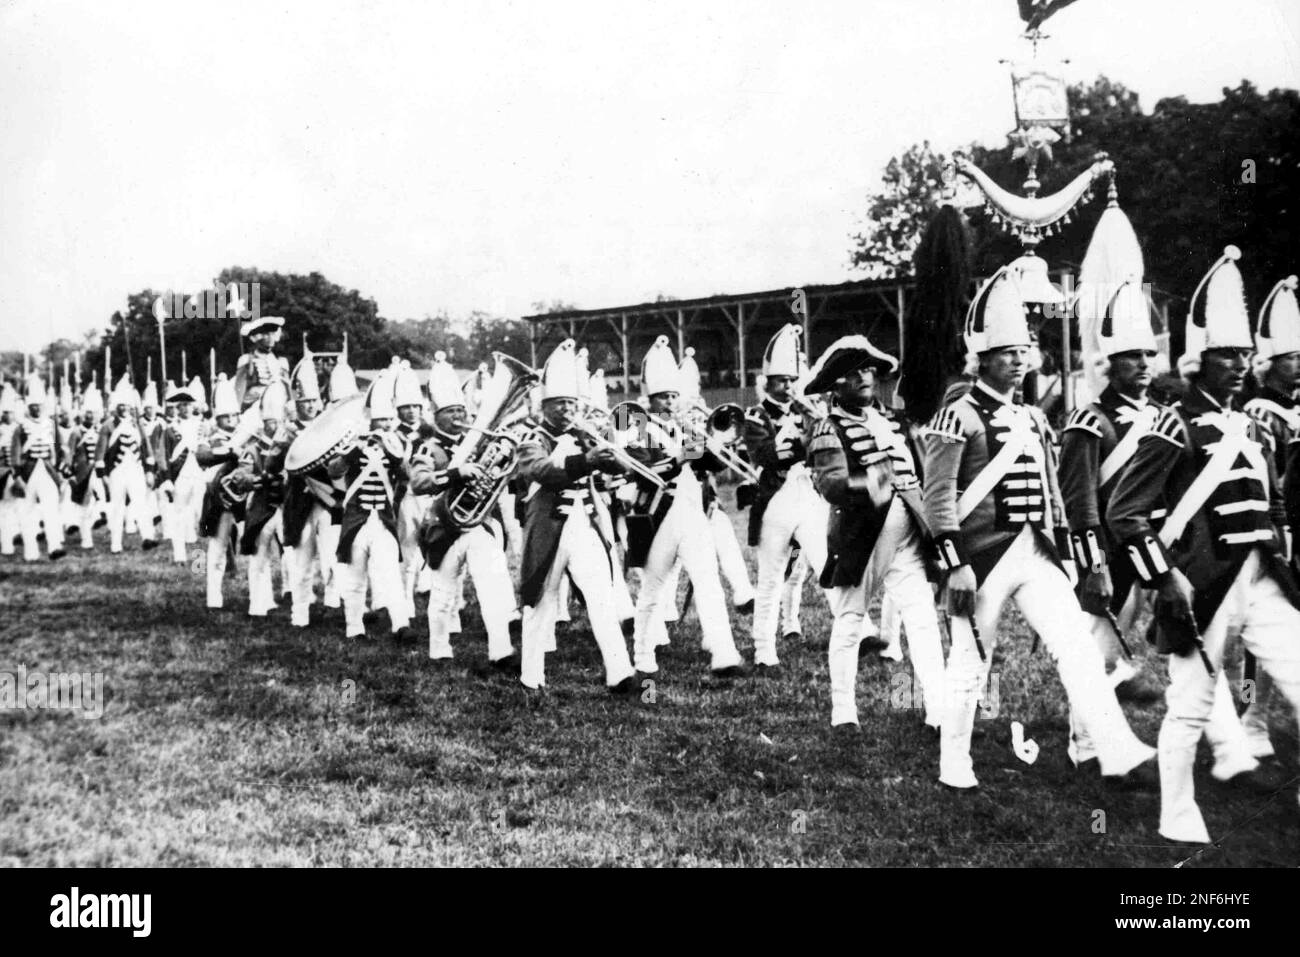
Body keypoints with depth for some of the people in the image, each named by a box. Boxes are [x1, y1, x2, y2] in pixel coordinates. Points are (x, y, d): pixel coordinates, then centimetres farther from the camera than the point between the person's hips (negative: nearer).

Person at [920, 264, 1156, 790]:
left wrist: (1060, 551, 16)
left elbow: (1051, 492, 19)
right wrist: (955, 565, -17)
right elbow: (938, 499, -13)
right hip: (983, 554, -6)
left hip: (1035, 551, 6)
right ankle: (954, 765, 19)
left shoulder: (1034, 419, 14)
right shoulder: (956, 419, -8)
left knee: (1079, 645, -3)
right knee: (970, 661, 4)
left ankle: (1119, 754, -4)